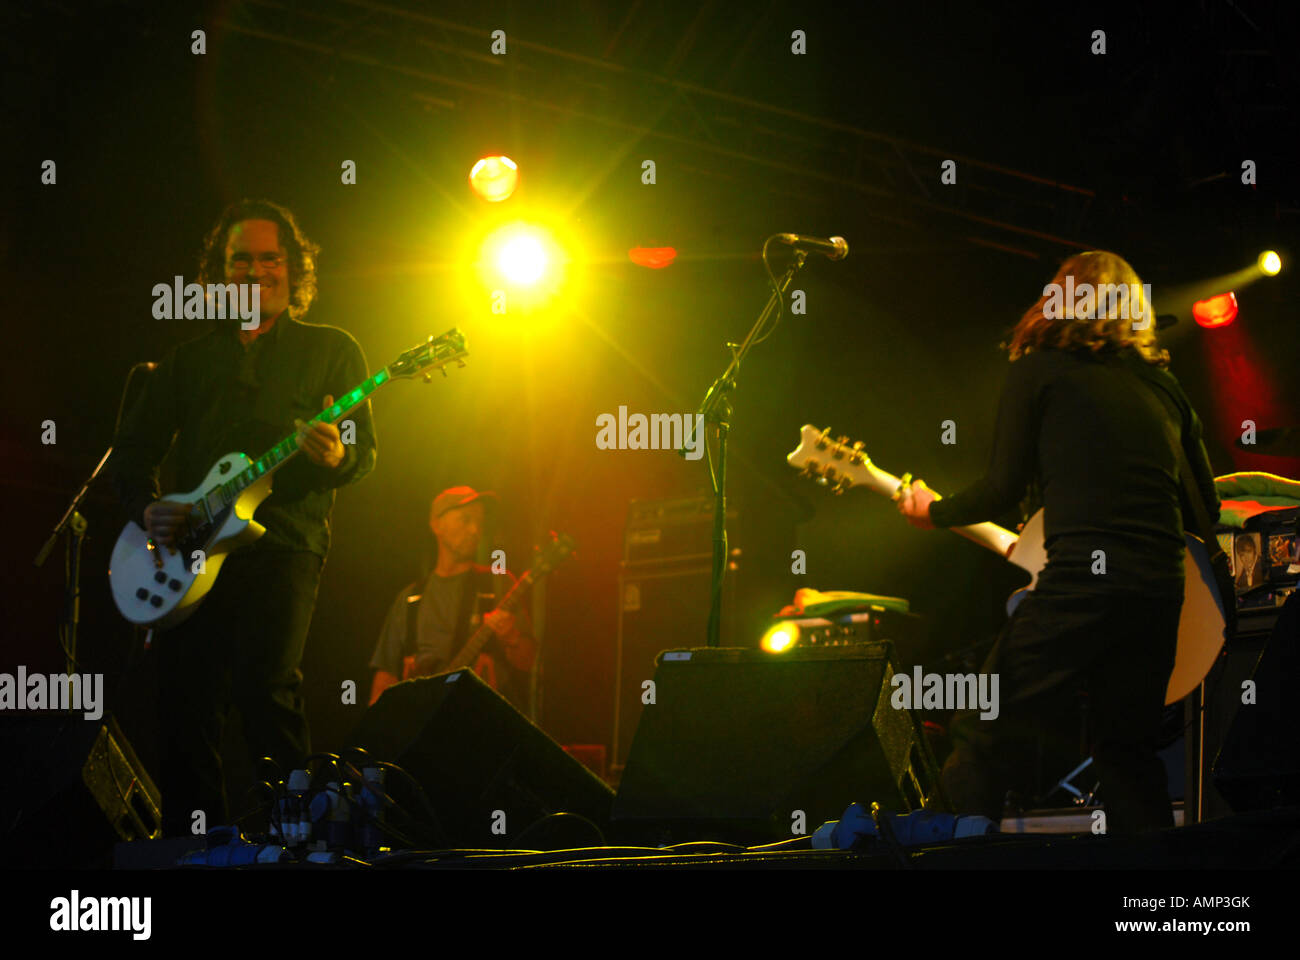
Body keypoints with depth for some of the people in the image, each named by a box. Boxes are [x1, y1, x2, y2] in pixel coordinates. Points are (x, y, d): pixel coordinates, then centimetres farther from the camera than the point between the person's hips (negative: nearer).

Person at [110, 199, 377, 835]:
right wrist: (147, 507, 1)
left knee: (267, 689, -21)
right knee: (185, 715, -2)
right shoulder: (191, 361, 21)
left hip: (282, 547, -3)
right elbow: (133, 444, 20)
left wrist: (336, 455, -19)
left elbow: (366, 454, 5)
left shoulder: (330, 351, 13)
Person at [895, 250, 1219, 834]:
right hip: (1163, 587, 6)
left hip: (1079, 583, -5)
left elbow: (1005, 489, 2)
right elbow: (1208, 503, 20)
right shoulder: (1163, 384, 19)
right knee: (1127, 750, 18)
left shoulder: (1039, 369, 6)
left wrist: (934, 511, 18)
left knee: (985, 740, 3)